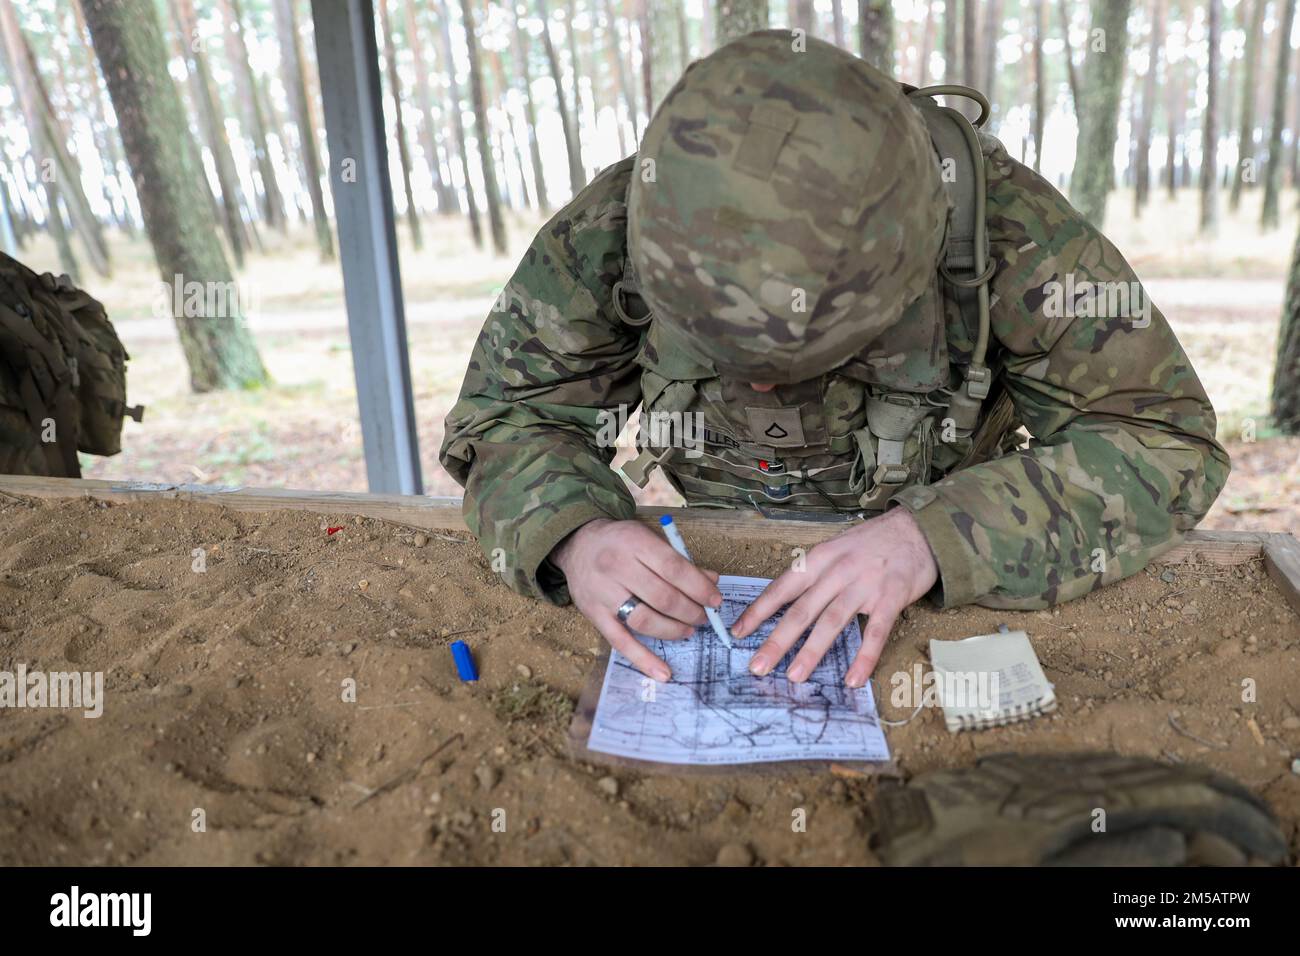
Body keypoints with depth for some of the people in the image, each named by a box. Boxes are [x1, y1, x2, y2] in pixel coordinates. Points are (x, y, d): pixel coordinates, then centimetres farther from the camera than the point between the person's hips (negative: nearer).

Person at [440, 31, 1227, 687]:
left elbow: (1165, 438, -20)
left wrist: (935, 537, -36)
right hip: (715, 588, 1)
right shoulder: (610, 237, -22)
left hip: (945, 603, 0)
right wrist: (571, 534, -34)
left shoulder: (1010, 228, -26)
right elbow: (508, 416, -10)